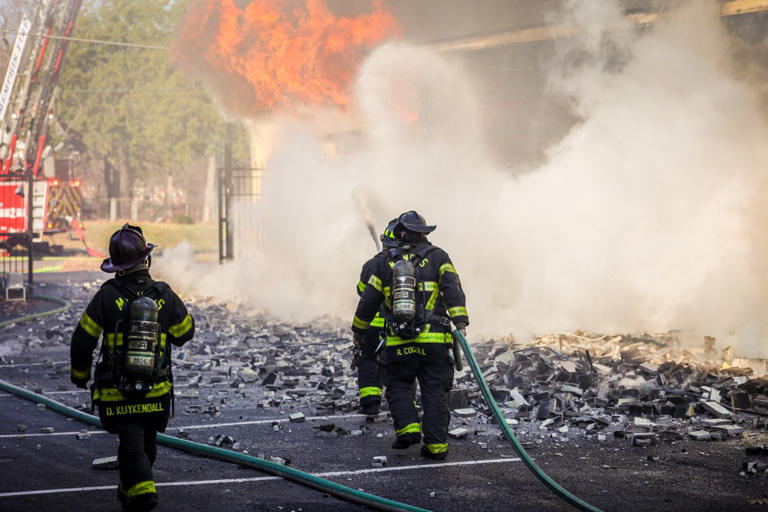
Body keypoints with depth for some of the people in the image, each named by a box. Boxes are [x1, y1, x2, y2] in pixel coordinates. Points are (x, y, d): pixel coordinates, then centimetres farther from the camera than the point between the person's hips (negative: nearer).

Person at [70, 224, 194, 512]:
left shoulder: (107, 296, -12)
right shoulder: (164, 295, -6)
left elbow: (83, 339, -6)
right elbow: (185, 332, 9)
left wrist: (79, 374, 11)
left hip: (118, 393, -2)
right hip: (156, 391, 2)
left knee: (131, 444, -1)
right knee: (147, 442, 20)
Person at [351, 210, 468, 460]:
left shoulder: (385, 262, 9)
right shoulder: (437, 257, 5)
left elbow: (368, 301, 12)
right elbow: (452, 288, -11)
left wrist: (358, 331, 25)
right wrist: (460, 323, -17)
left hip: (398, 342, 1)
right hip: (433, 341, -1)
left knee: (399, 386, 16)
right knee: (434, 392, 4)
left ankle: (407, 428, -4)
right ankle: (436, 444, 0)